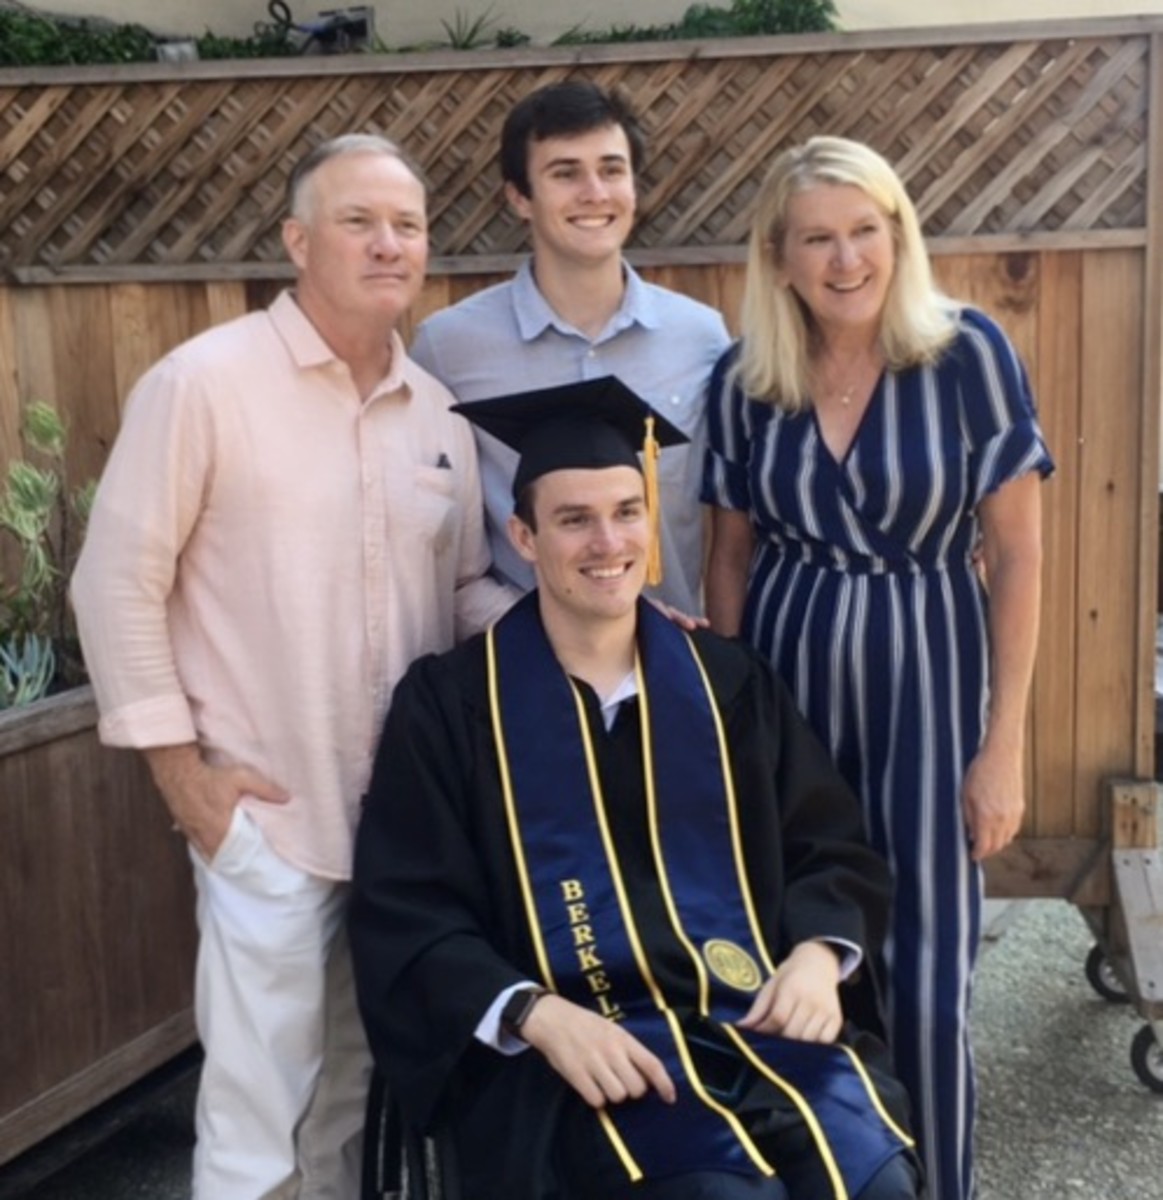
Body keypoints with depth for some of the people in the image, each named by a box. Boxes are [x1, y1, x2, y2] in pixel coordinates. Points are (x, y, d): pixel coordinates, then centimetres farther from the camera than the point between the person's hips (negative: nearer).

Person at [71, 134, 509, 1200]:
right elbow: (118, 582, -9)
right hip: (266, 813, -5)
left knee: (361, 1085, 22)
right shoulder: (203, 382, -10)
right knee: (260, 1106, 5)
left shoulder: (439, 410, 7)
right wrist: (178, 765, -10)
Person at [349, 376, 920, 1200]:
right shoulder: (453, 701, 1)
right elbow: (406, 915, -2)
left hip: (755, 1018, 3)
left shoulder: (731, 682, 11)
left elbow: (833, 846, 14)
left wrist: (819, 953, -7)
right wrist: (536, 1015, -17)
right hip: (579, 1045, -3)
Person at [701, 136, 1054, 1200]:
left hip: (925, 682, -2)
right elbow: (730, 557, 7)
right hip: (785, 680, 3)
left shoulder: (969, 353, -9)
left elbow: (1016, 557, -7)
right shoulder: (745, 379, -1)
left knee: (923, 974, 2)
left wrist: (1003, 744, -9)